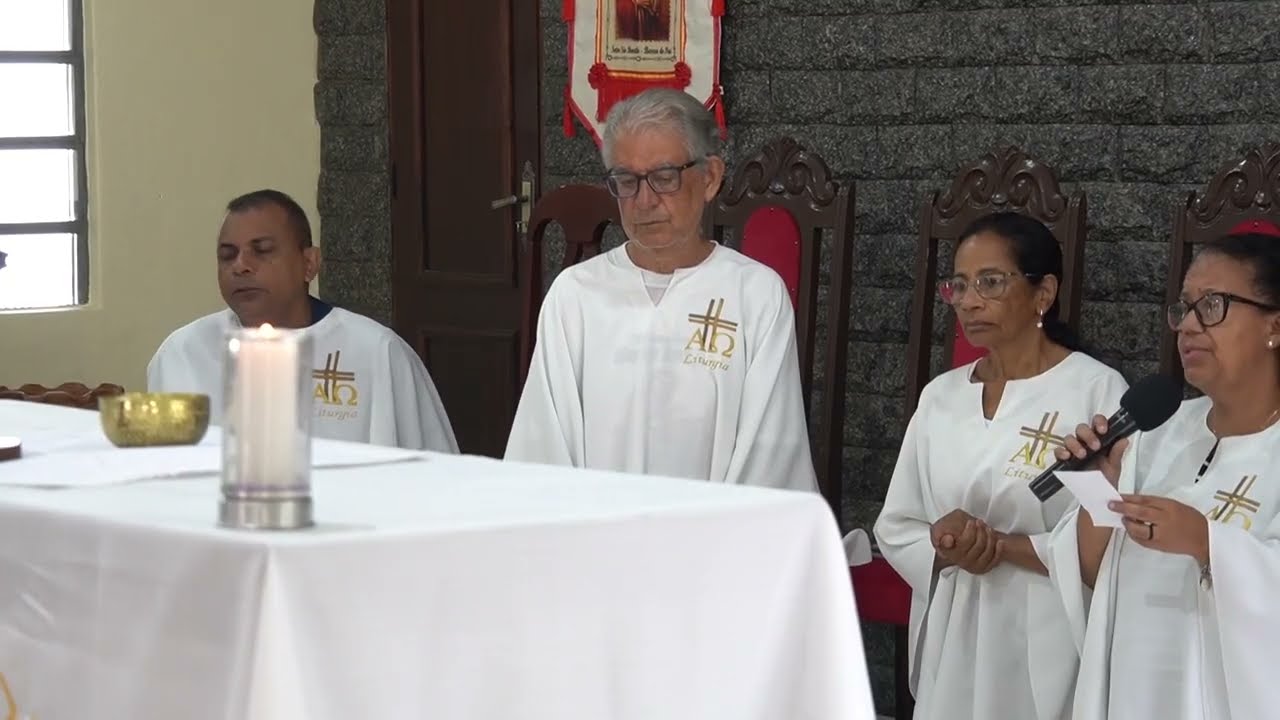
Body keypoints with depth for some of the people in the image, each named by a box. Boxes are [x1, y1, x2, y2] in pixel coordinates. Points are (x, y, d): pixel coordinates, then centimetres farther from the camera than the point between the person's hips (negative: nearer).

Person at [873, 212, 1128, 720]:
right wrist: (945, 551, -9)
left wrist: (1003, 545, -16)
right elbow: (895, 527, 11)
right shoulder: (940, 395, 10)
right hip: (950, 641, 5)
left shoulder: (1097, 391, -9)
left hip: (1046, 647, -5)